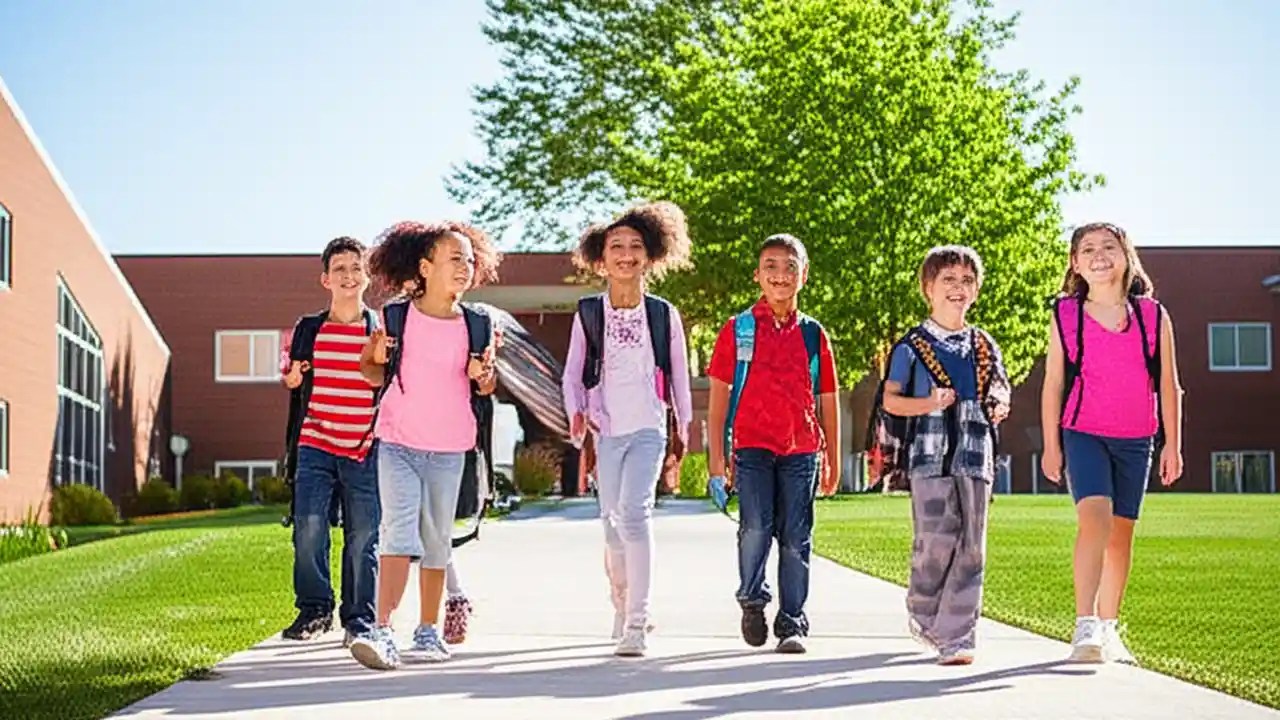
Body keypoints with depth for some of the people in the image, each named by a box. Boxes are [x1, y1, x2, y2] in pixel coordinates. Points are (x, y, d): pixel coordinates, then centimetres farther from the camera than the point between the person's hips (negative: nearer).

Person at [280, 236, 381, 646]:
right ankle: (314, 609, 9)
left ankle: (360, 618, 10)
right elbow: (294, 383, 20)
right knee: (308, 528, -7)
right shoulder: (308, 329, 11)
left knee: (363, 536, 0)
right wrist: (292, 377, -2)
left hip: (364, 450, -1)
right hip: (315, 445, 1)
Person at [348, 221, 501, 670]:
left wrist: (483, 376, -9)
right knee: (399, 533, -14)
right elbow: (372, 370, 10)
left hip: (448, 450, 2)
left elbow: (487, 387, 14)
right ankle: (383, 632, -18)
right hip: (397, 443, -2)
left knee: (437, 540, 9)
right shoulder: (395, 317, -1)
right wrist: (376, 360, -12)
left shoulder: (476, 326, 4)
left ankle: (428, 632, 20)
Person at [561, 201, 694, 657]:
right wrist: (576, 414, -7)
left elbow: (678, 373, 13)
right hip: (605, 429, 2)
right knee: (613, 521, 9)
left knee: (634, 512, -18)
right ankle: (622, 604, 32)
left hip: (648, 428, -2)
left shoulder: (663, 314, 3)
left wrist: (682, 426, 18)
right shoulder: (588, 313, 3)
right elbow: (572, 372, 8)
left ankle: (637, 620, -19)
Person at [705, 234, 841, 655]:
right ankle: (751, 599, 11)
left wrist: (832, 461, 14)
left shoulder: (814, 335, 10)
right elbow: (718, 397, 5)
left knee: (795, 537, 2)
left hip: (802, 450, 2)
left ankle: (792, 623, 11)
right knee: (755, 527, -14)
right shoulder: (738, 330, 5)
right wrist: (716, 457, -1)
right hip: (752, 446, -2)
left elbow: (828, 403, 14)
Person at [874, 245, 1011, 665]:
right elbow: (890, 399, 1)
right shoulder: (912, 347, 4)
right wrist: (929, 404, -16)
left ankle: (956, 637, 2)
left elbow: (1000, 392, 23)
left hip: (975, 456, 4)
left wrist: (1000, 408, -1)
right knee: (936, 540, -10)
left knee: (970, 548, -1)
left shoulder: (985, 347, 16)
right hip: (930, 454, -4)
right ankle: (922, 615, 16)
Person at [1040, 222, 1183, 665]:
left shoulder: (1153, 316, 1)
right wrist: (1051, 445, 3)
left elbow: (1168, 385, 6)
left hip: (1136, 439, 2)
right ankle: (1085, 625, -23)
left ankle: (1107, 628, 20)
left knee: (1122, 531, 7)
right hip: (1083, 433, -2)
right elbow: (1053, 384, 4)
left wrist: (1172, 444, 3)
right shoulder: (1065, 316, -1)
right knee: (1095, 517, -21)